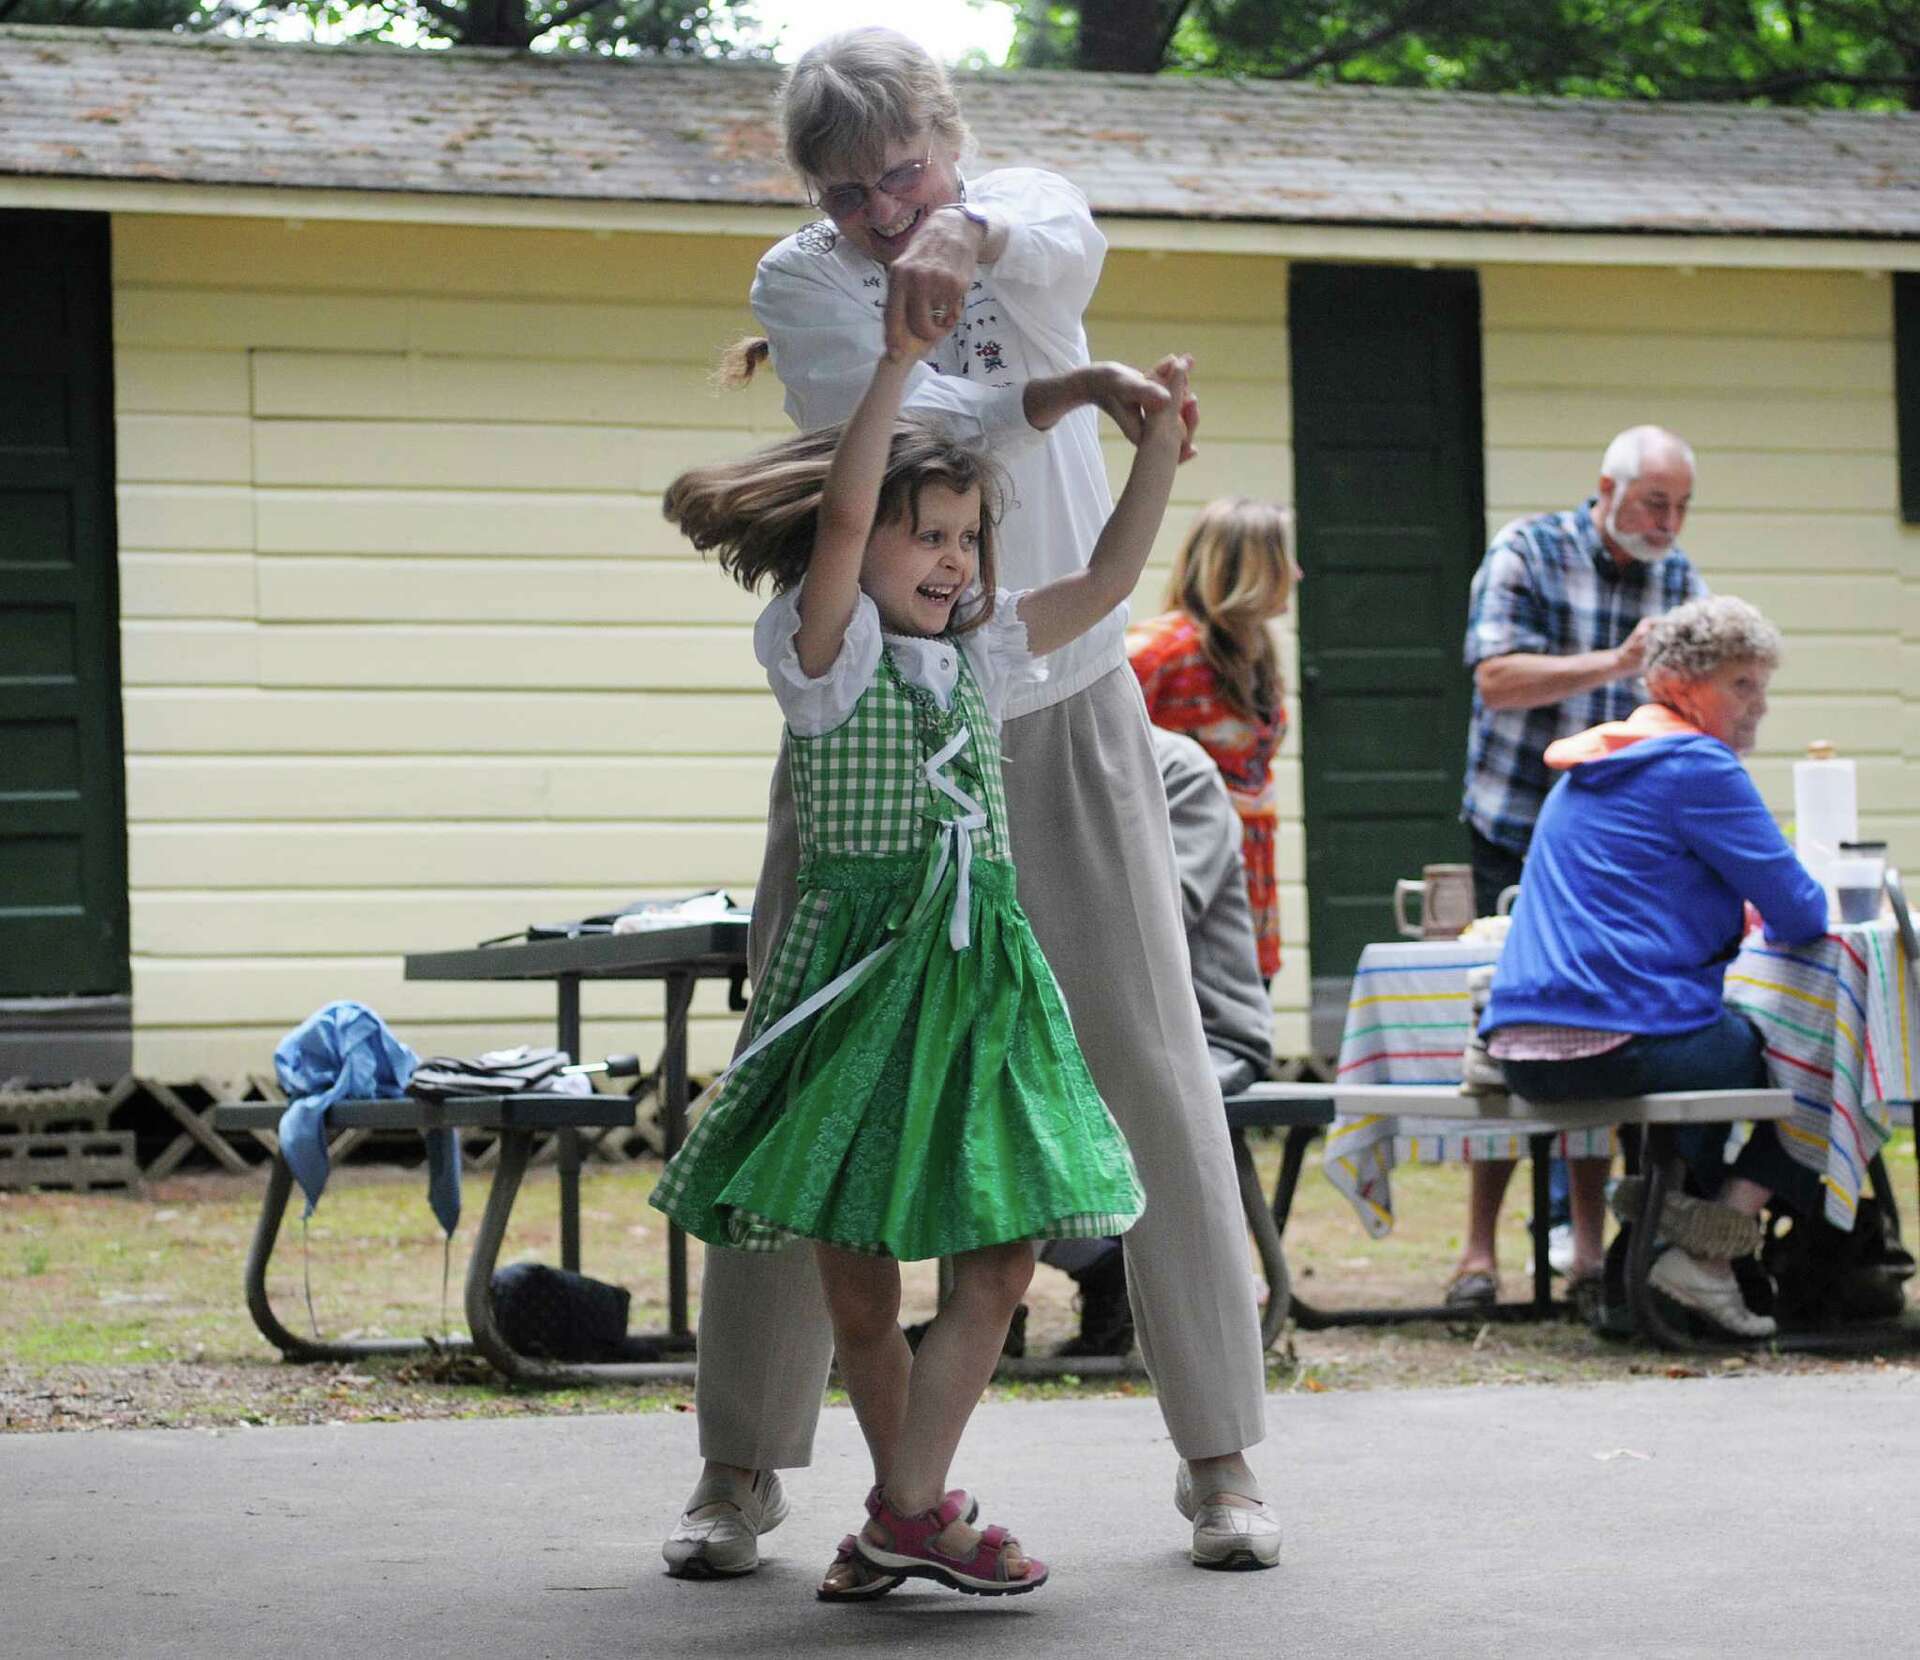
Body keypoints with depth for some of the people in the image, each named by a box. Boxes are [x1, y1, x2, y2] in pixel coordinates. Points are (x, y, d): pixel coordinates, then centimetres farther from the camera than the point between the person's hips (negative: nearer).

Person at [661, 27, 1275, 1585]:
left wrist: (967, 236, -49)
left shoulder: (1020, 211, 0)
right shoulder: (799, 282, -3)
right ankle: (742, 1470, 6)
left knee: (1152, 1070, -2)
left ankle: (1222, 1457, 6)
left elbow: (1066, 239, -26)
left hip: (1065, 711, 1)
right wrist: (1058, 393, -37)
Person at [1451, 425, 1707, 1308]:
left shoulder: (1679, 579, 8)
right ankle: (1479, 1250, 2)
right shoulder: (1525, 553, -6)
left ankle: (1590, 1250, 9)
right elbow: (1496, 677, -17)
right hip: (1517, 835, -4)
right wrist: (1616, 663, -24)